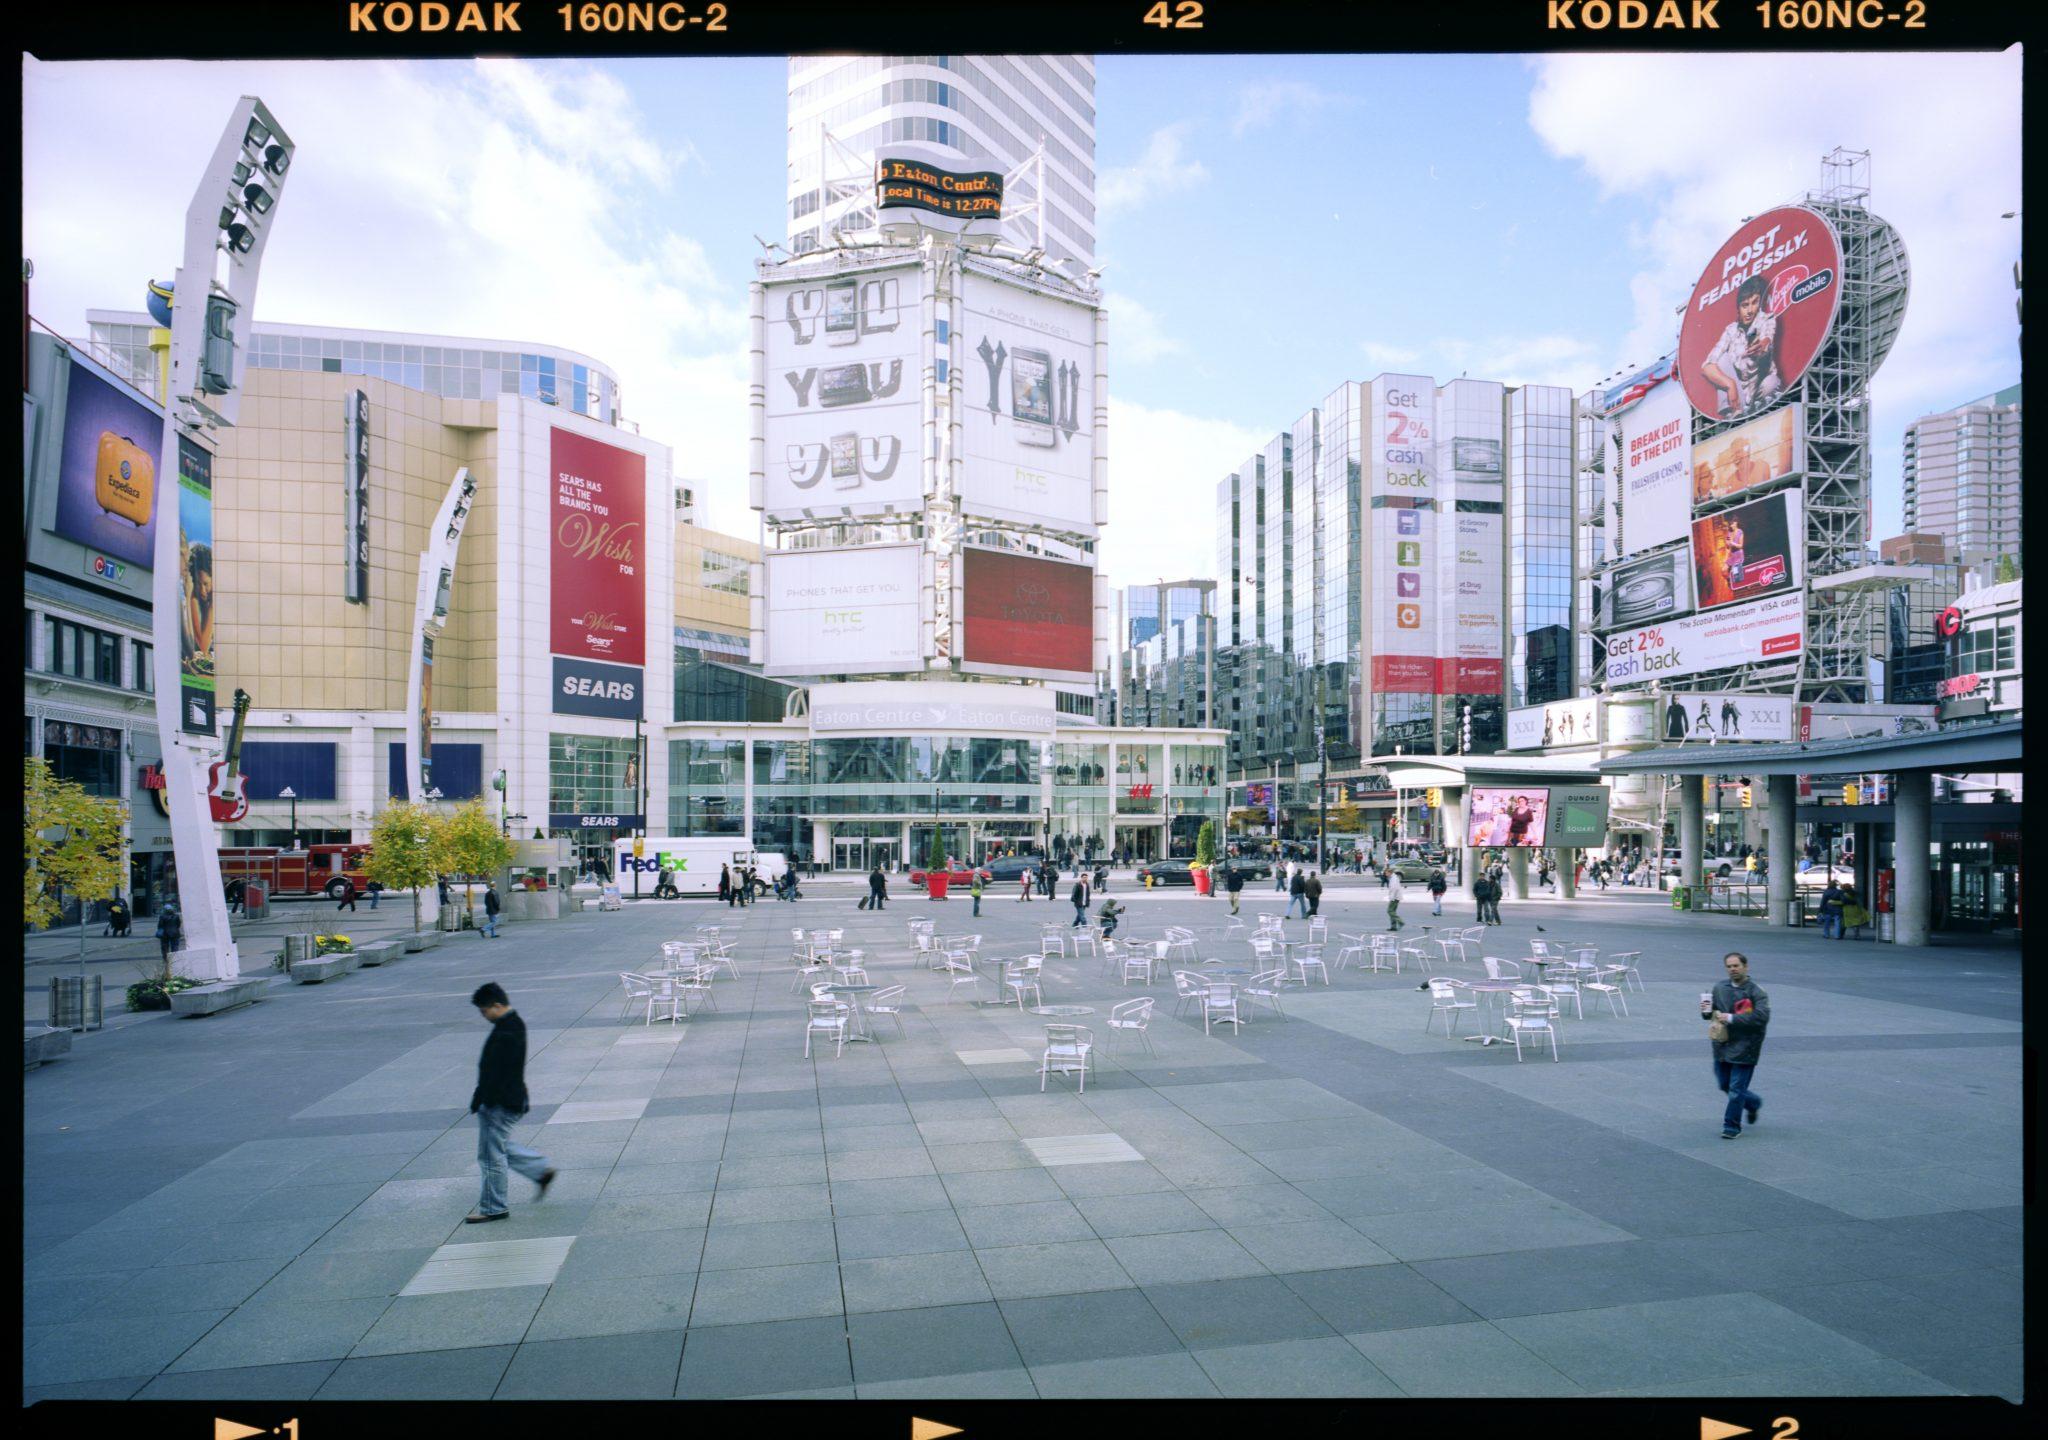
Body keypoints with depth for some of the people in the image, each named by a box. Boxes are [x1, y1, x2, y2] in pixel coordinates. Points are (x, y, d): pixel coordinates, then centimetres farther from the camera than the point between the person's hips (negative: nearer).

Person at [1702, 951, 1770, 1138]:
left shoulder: (1756, 991, -12)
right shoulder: (1719, 987, 5)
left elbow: (1762, 1016, -24)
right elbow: (1712, 1012, 16)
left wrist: (1732, 1018, -24)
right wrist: (1707, 1011, -9)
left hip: (1744, 1049, -6)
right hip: (1722, 1046, 6)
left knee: (1736, 1089, -1)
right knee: (1724, 1084, 17)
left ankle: (1732, 1127, 14)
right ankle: (1753, 1103, 44)